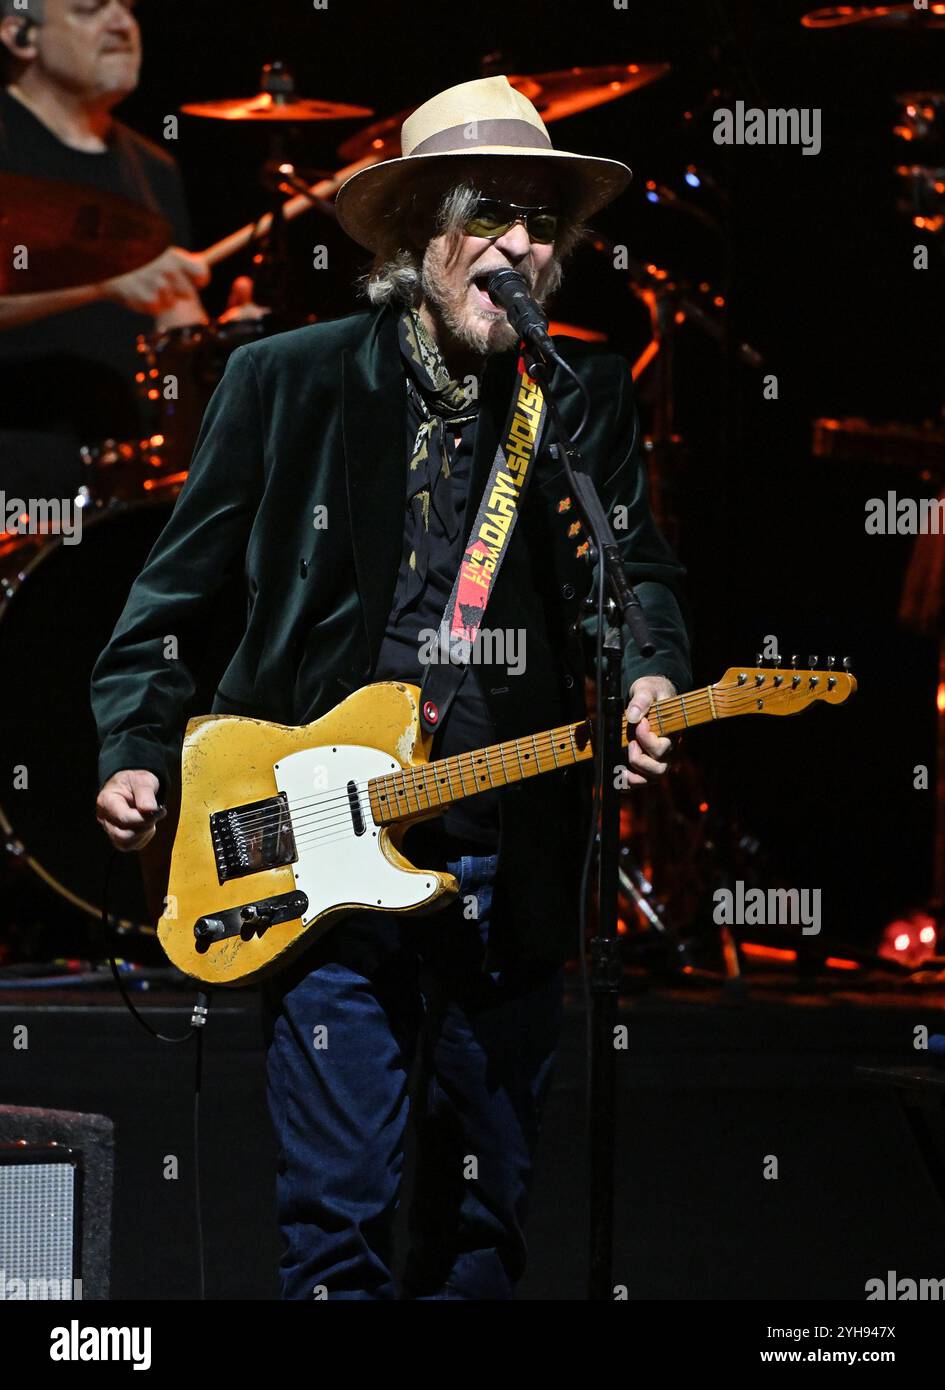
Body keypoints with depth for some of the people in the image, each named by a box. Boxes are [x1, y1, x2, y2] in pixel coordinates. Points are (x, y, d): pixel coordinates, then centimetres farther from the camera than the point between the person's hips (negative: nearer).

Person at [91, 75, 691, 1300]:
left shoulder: (587, 397, 7)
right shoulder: (286, 382, 1)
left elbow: (638, 572, 6)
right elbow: (175, 591, 6)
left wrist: (650, 680, -15)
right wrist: (134, 757, -3)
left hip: (512, 863, 3)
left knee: (485, 1214, 10)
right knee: (338, 1207, -8)